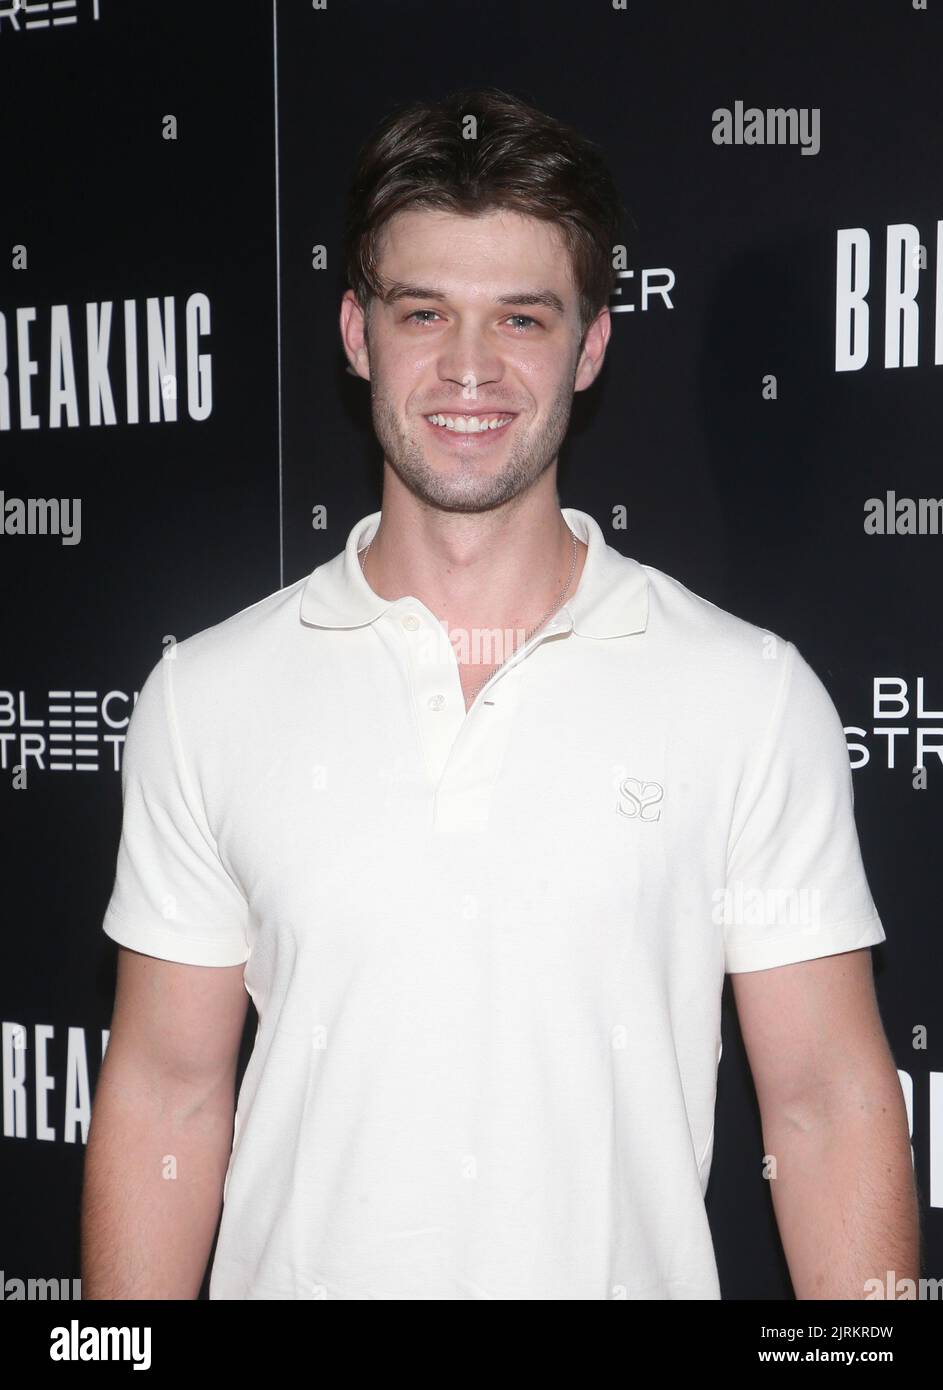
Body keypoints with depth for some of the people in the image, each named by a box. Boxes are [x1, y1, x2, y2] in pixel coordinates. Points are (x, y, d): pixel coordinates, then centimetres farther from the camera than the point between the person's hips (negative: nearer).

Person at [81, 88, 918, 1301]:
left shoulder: (753, 694, -6)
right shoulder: (206, 696, -3)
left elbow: (827, 1104, -5)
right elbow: (165, 1095, 0)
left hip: (637, 1269, 0)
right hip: (293, 1269, 1)